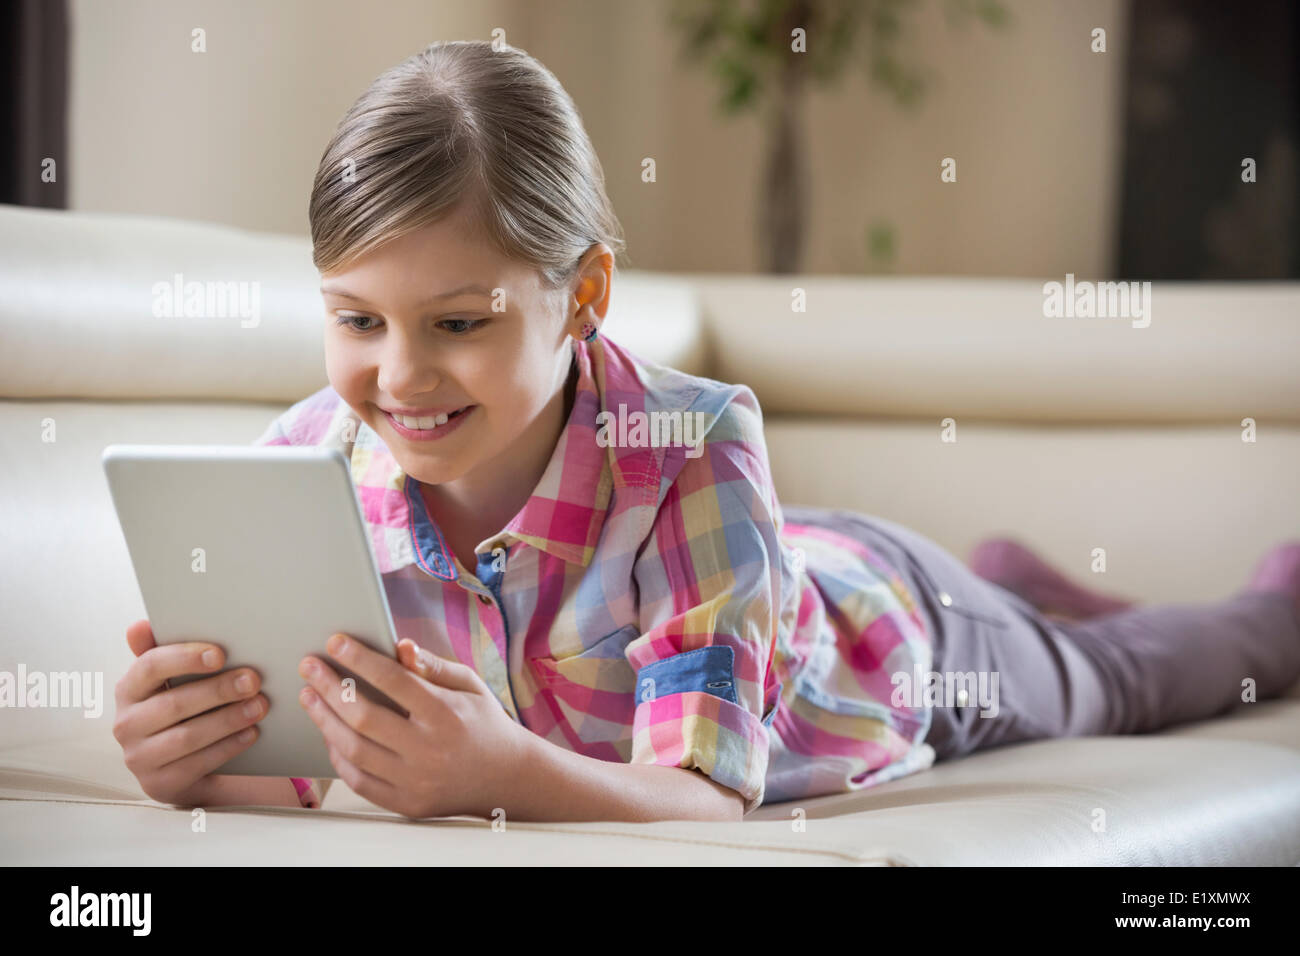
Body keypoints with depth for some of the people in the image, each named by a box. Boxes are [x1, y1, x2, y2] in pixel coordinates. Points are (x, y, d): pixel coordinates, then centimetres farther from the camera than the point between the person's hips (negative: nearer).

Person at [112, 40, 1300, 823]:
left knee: (1106, 680, 31)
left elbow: (710, 797, -50)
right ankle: (1014, 575, 72)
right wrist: (191, 759, -58)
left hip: (893, 621, -3)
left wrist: (505, 773, -70)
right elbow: (293, 765, -34)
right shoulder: (313, 464, -36)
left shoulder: (690, 459, -48)